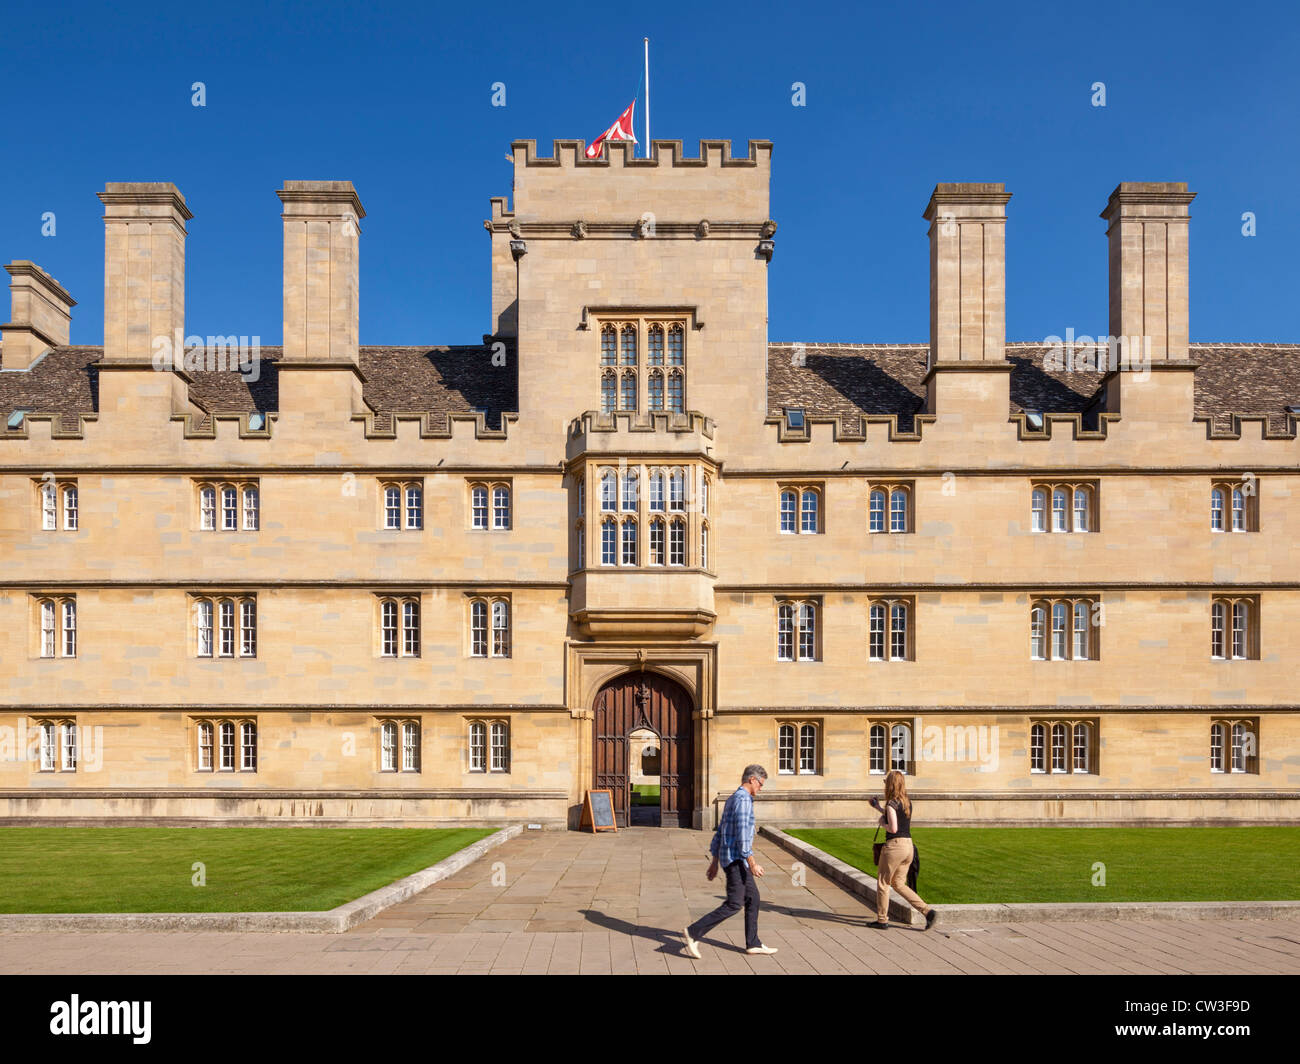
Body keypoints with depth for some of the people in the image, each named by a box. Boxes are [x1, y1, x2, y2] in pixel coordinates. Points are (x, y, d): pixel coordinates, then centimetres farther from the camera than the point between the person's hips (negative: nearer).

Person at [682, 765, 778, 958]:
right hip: (736, 858, -10)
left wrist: (715, 862, 21)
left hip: (731, 858, 10)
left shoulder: (732, 799, 16)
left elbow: (720, 832, 19)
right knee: (734, 904, -8)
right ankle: (694, 932, -9)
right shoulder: (743, 800, -15)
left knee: (752, 898, 14)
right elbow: (741, 833, -23)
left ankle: (753, 943, 19)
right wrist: (752, 863, -23)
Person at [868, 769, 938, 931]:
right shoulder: (907, 802, 10)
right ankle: (928, 912, 4)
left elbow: (893, 828, -22)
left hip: (894, 845, -8)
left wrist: (882, 822, -2)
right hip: (908, 845, 8)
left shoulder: (891, 803, -14)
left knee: (883, 883, 8)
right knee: (899, 884, 15)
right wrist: (879, 808, 37)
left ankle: (882, 920, 15)